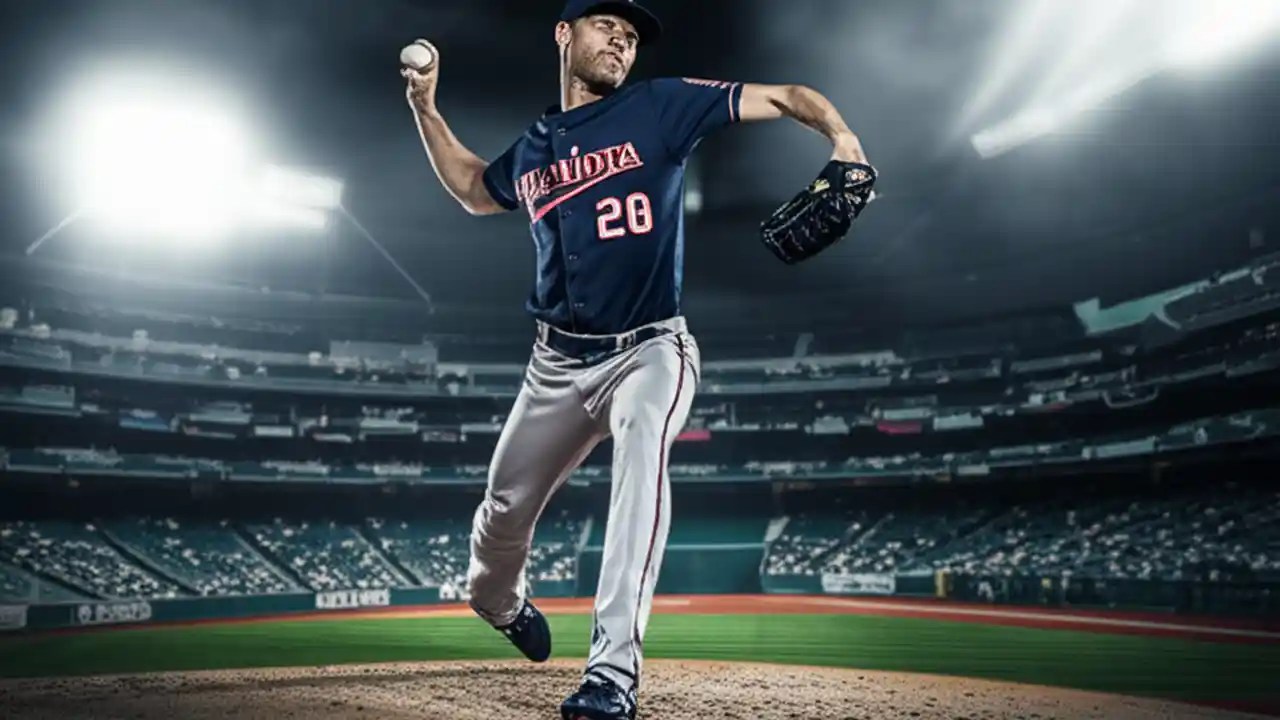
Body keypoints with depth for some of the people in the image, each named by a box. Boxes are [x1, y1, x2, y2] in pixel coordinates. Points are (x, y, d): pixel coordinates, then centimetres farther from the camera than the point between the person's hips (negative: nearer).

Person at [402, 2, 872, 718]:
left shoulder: (662, 106, -2)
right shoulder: (529, 152, 10)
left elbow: (783, 96, -7)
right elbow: (472, 189, 30)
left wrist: (840, 135, -27)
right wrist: (425, 108, 20)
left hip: (650, 349, -4)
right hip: (560, 362, 4)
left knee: (642, 458, -33)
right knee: (505, 507, 11)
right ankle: (501, 603, 46)